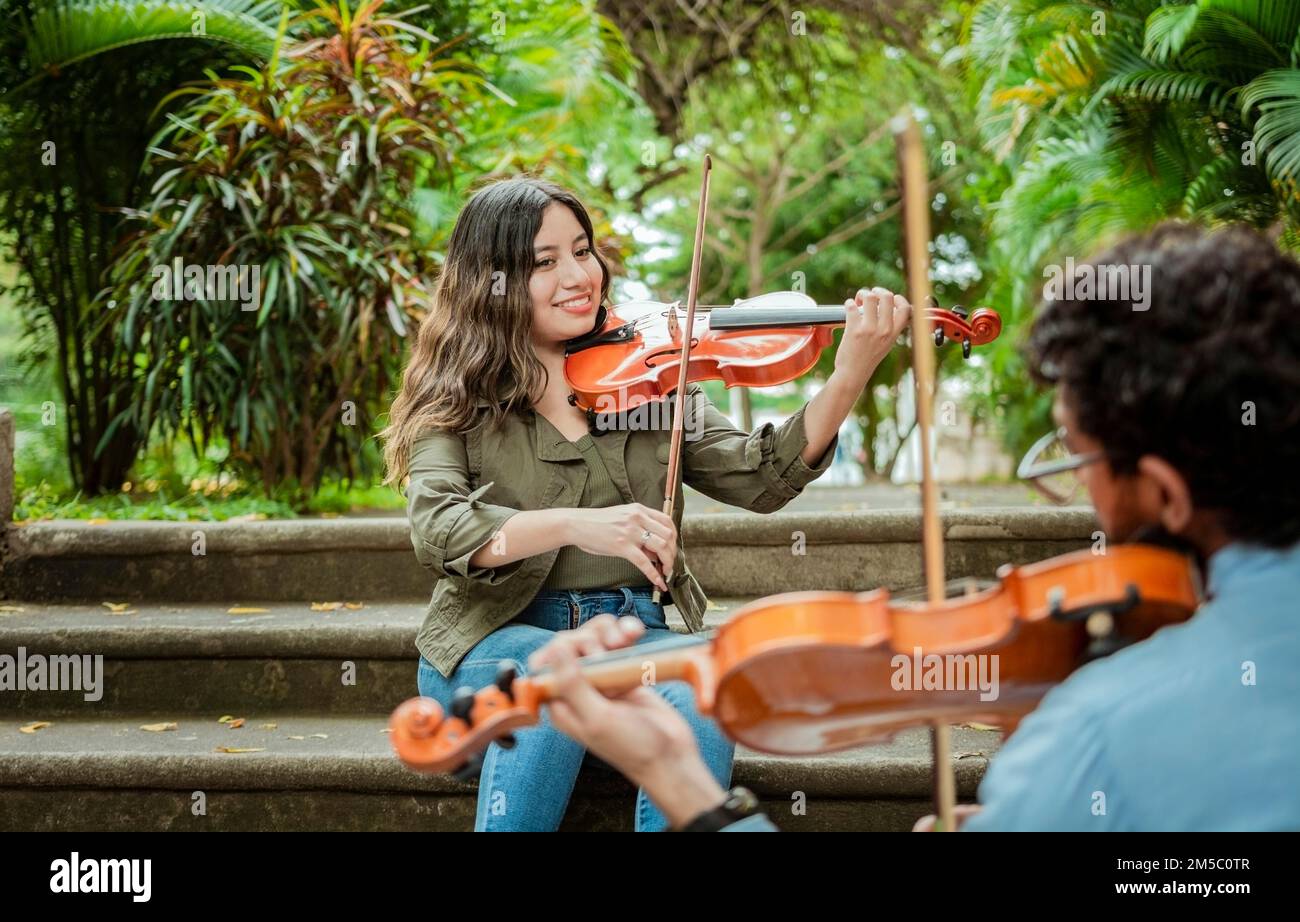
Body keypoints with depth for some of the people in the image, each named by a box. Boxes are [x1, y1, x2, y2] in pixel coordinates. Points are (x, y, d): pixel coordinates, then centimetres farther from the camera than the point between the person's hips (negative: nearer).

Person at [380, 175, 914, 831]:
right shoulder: (456, 400, 1)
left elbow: (758, 479, 0)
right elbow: (436, 529, -16)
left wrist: (848, 380, -15)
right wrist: (573, 525, -33)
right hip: (498, 641, -2)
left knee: (697, 702, -31)